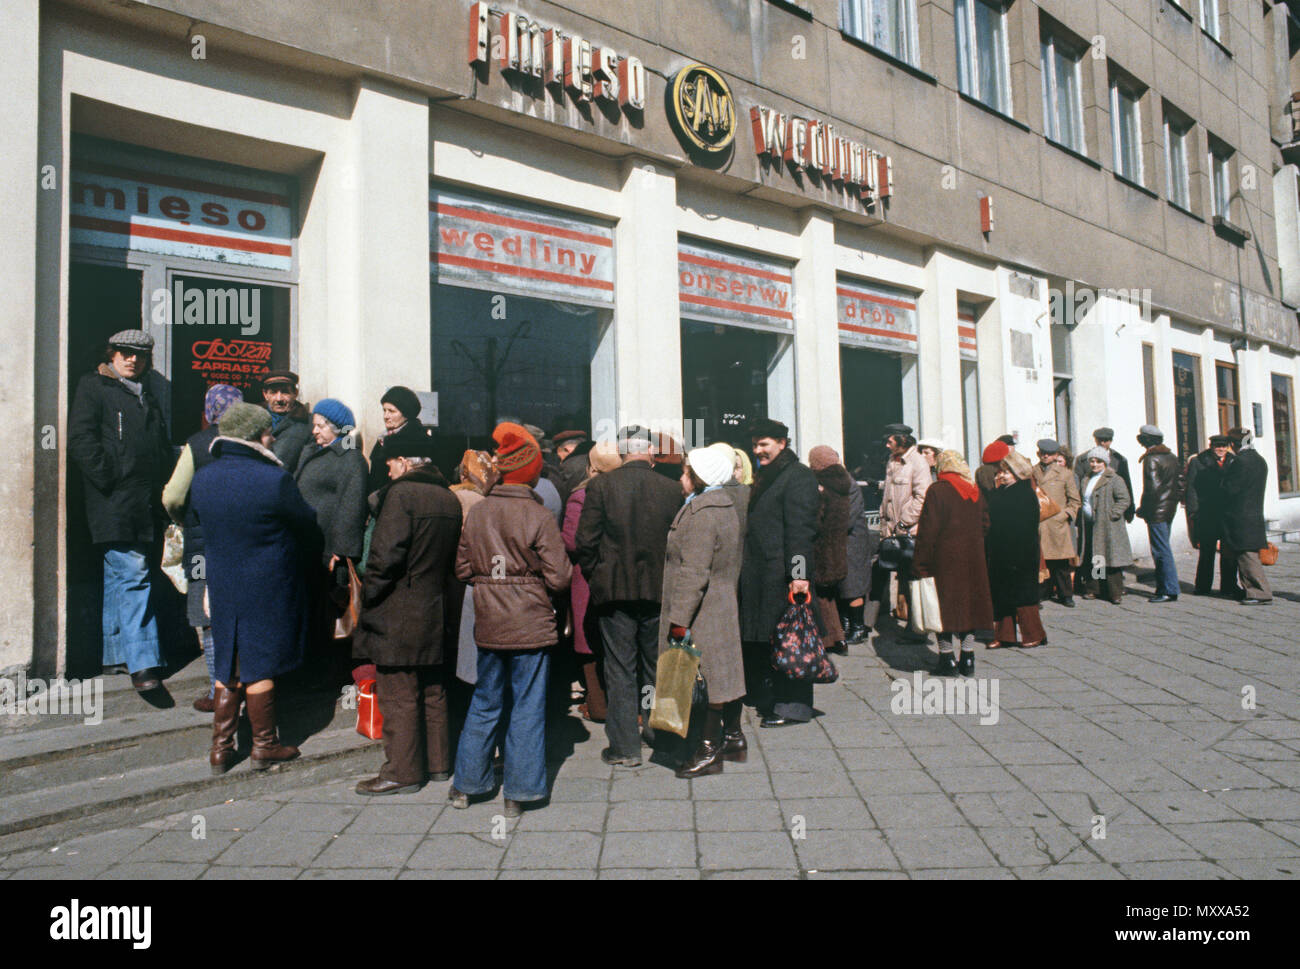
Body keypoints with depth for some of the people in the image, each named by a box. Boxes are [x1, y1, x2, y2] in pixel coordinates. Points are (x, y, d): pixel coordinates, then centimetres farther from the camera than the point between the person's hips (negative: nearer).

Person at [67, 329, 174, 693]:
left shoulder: (147, 396, 23)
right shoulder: (92, 387, 3)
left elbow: (163, 448, 25)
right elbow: (80, 441, -8)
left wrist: (161, 488, 12)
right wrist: (110, 481, -14)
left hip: (147, 506, 7)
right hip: (114, 506, -7)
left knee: (119, 579, 14)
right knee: (133, 577, -12)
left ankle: (115, 652, 21)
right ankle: (141, 662, -12)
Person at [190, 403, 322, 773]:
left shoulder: (202, 478, 0)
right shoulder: (275, 480, -20)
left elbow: (203, 524, 11)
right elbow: (307, 526, -9)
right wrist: (306, 562, 11)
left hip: (221, 586, 6)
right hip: (268, 588, -5)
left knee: (228, 668, 16)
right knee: (260, 667, 6)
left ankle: (220, 749, 23)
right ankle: (264, 746, 21)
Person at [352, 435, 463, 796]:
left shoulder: (400, 494, -15)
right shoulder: (449, 498, 9)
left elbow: (386, 555, -20)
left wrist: (368, 594, -7)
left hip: (398, 617, -8)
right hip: (435, 613, 8)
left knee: (398, 697, 2)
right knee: (432, 692, 16)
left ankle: (402, 772, 10)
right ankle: (437, 762, 26)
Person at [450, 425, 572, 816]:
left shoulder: (476, 513, -1)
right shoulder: (539, 516, -14)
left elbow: (462, 569, 7)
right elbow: (559, 578, -12)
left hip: (488, 624, 4)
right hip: (531, 624, -4)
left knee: (485, 702, 18)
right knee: (527, 707, 7)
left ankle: (465, 784, 28)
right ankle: (519, 792, 15)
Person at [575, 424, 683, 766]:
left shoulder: (600, 486, -8)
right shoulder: (672, 489, -3)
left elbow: (584, 542, -7)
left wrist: (595, 577, 8)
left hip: (614, 589, -2)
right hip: (659, 590, 2)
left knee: (619, 669, 6)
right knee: (657, 667, 17)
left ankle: (625, 746, 10)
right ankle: (660, 735, 30)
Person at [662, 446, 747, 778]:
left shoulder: (700, 513, -19)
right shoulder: (725, 506, 13)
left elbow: (694, 573, -24)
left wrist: (679, 619, -21)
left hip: (704, 613, -10)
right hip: (725, 604, 10)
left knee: (711, 676, -3)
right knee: (725, 671, 17)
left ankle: (710, 750, 6)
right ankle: (734, 738, 28)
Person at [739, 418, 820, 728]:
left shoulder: (798, 476, -9)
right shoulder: (765, 477, 19)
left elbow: (800, 529, -17)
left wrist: (799, 573, -23)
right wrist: (746, 567, 18)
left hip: (783, 574, -9)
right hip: (760, 574, 9)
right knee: (763, 640, 14)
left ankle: (792, 707, 6)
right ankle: (769, 700, 26)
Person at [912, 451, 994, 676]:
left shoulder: (937, 490, -11)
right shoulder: (976, 490, 8)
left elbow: (927, 530, -13)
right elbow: (985, 525, 12)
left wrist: (920, 564, -10)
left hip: (945, 558, -5)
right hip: (973, 559, 6)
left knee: (945, 607, 2)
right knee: (969, 604, 12)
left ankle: (948, 660, 4)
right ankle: (967, 661, 17)